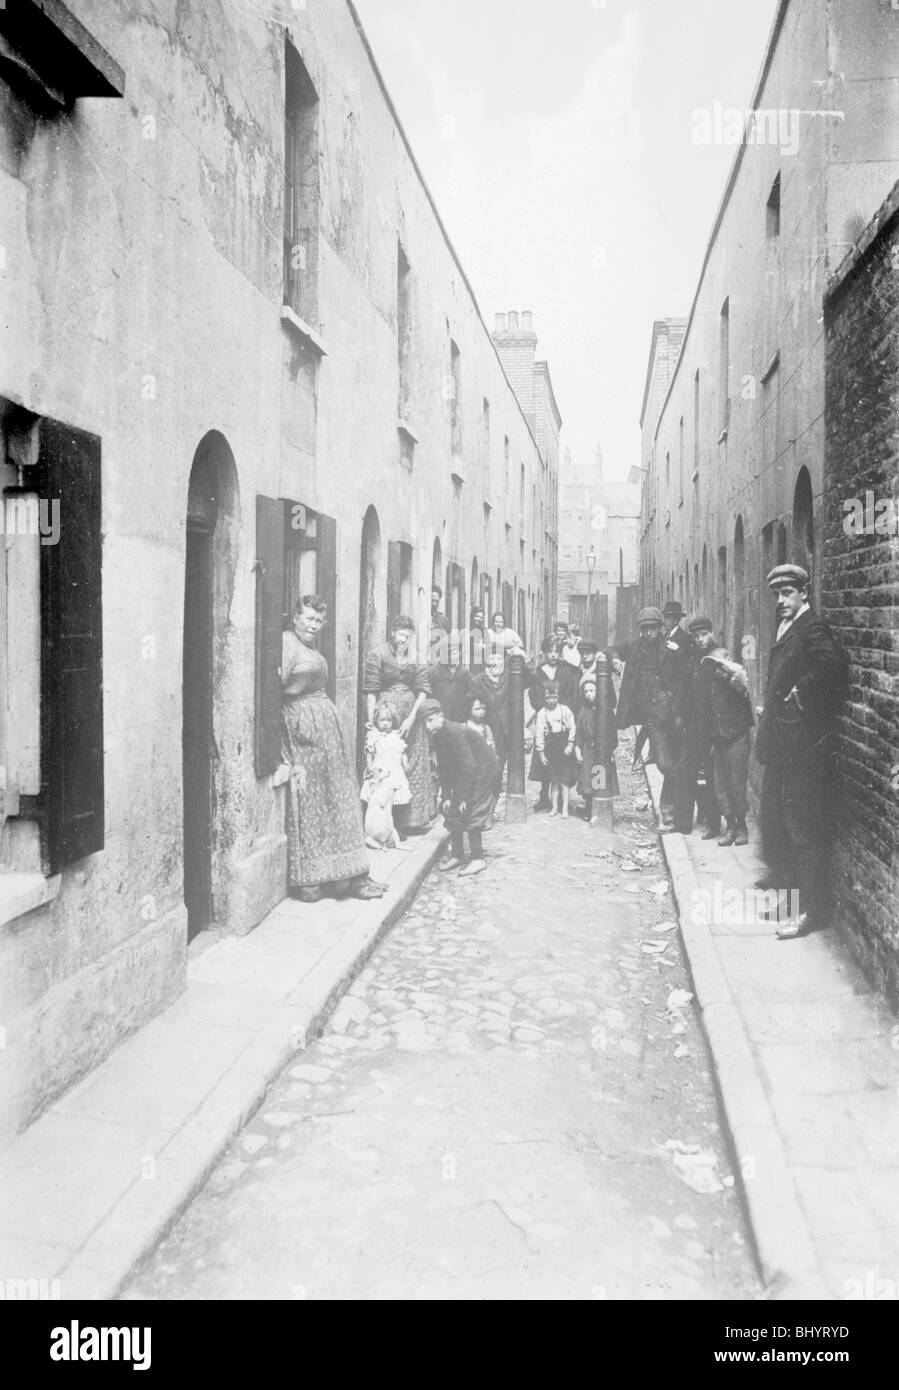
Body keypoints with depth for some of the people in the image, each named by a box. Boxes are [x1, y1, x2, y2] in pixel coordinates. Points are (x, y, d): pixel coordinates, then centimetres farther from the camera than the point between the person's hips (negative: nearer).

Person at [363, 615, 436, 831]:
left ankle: (414, 817, 16)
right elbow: (370, 691, -7)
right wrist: (371, 721, -15)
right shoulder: (377, 655, -3)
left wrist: (411, 718, -9)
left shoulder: (414, 657, 9)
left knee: (414, 765, 7)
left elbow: (423, 690, 3)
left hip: (412, 715, 4)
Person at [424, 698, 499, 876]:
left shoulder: (454, 733, -27)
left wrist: (464, 798, -24)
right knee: (452, 813, 8)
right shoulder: (438, 736, 0)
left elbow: (468, 766, -28)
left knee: (471, 815, -11)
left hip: (481, 773, -9)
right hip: (463, 776, 9)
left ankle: (478, 860, -3)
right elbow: (444, 768, 6)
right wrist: (446, 796, 1)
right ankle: (457, 856, 18)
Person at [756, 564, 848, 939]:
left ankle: (814, 907, 3)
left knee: (803, 825, -4)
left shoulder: (813, 630, -14)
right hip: (781, 743, 10)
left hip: (803, 746, -9)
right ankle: (782, 876, 38)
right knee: (773, 815, 20)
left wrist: (801, 692, -23)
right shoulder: (786, 629, 15)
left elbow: (832, 662, -34)